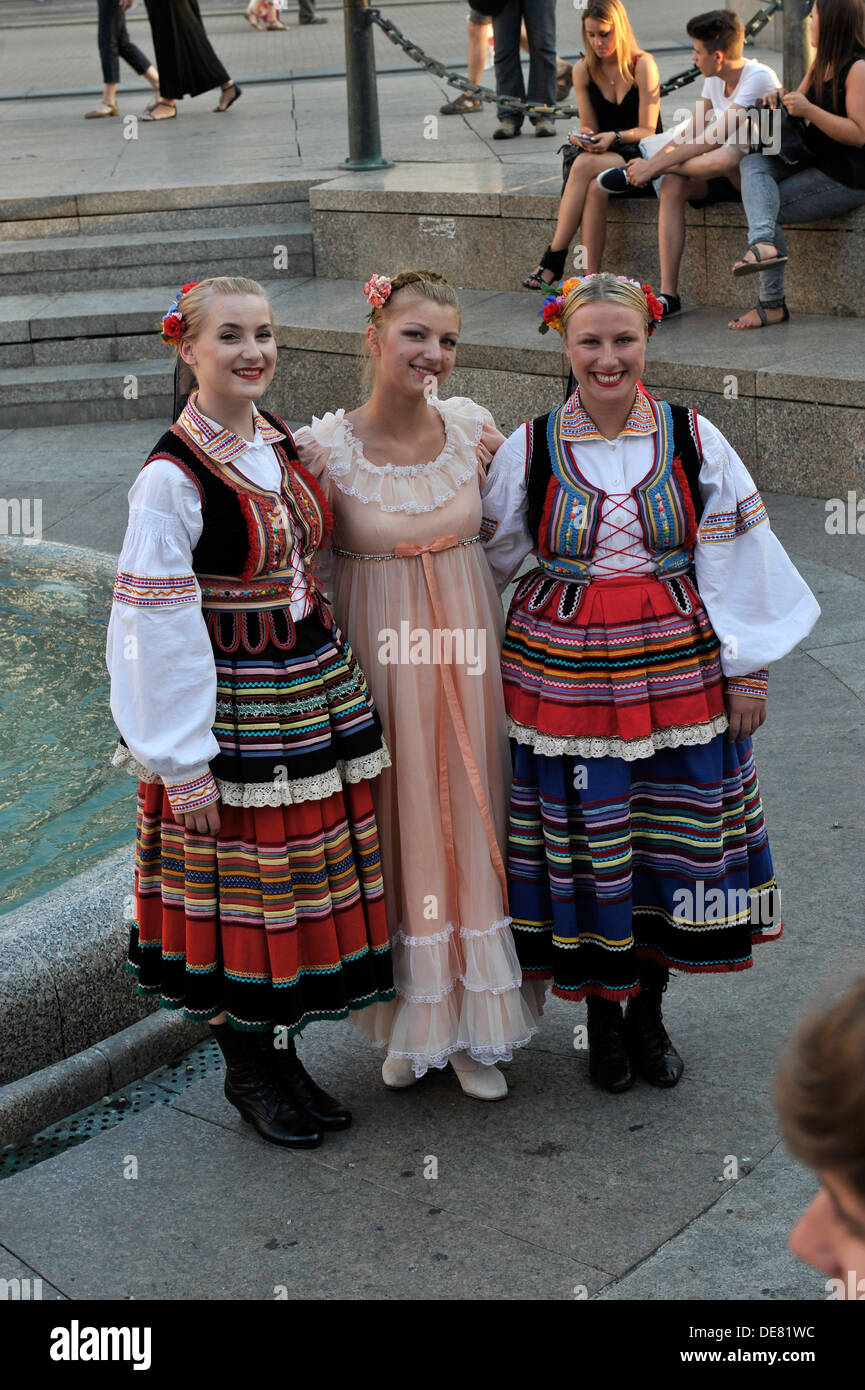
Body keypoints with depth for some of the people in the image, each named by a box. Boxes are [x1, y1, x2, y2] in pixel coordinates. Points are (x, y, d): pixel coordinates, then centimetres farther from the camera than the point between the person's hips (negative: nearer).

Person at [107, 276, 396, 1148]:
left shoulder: (284, 444, 7)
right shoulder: (173, 475, -15)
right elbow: (156, 625, -16)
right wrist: (183, 762, -17)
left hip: (317, 691, 7)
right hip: (229, 706, -7)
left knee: (305, 880, 13)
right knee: (238, 888, 4)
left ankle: (280, 1051, 29)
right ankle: (246, 1070, 22)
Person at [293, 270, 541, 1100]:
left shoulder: (472, 428, -2)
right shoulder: (323, 447, -11)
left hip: (464, 653, 3)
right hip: (377, 660, -2)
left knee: (467, 819, 9)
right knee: (393, 822, 7)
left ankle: (471, 1023, 24)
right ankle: (409, 1014, 26)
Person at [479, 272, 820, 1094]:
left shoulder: (694, 441, 0)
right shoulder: (529, 449, -2)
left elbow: (737, 562, 3)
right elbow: (489, 562, 7)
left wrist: (747, 671, 2)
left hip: (677, 666, 1)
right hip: (566, 671, -1)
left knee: (671, 841, 8)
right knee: (583, 846, 5)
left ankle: (648, 1011, 29)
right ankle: (602, 1015, 26)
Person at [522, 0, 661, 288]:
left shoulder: (642, 65, -8)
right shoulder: (583, 70, 6)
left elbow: (647, 130, -9)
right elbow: (588, 125, 9)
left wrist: (614, 137, -27)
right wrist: (582, 135, -16)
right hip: (603, 156, 4)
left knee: (585, 165, -34)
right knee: (594, 187, -34)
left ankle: (553, 261, -36)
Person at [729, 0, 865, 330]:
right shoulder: (820, 64, 15)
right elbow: (798, 103, 25)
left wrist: (808, 110, -24)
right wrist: (784, 102, 1)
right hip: (817, 163, 9)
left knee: (763, 204, -16)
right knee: (753, 163, -15)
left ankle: (772, 303, -18)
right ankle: (763, 242, -39)